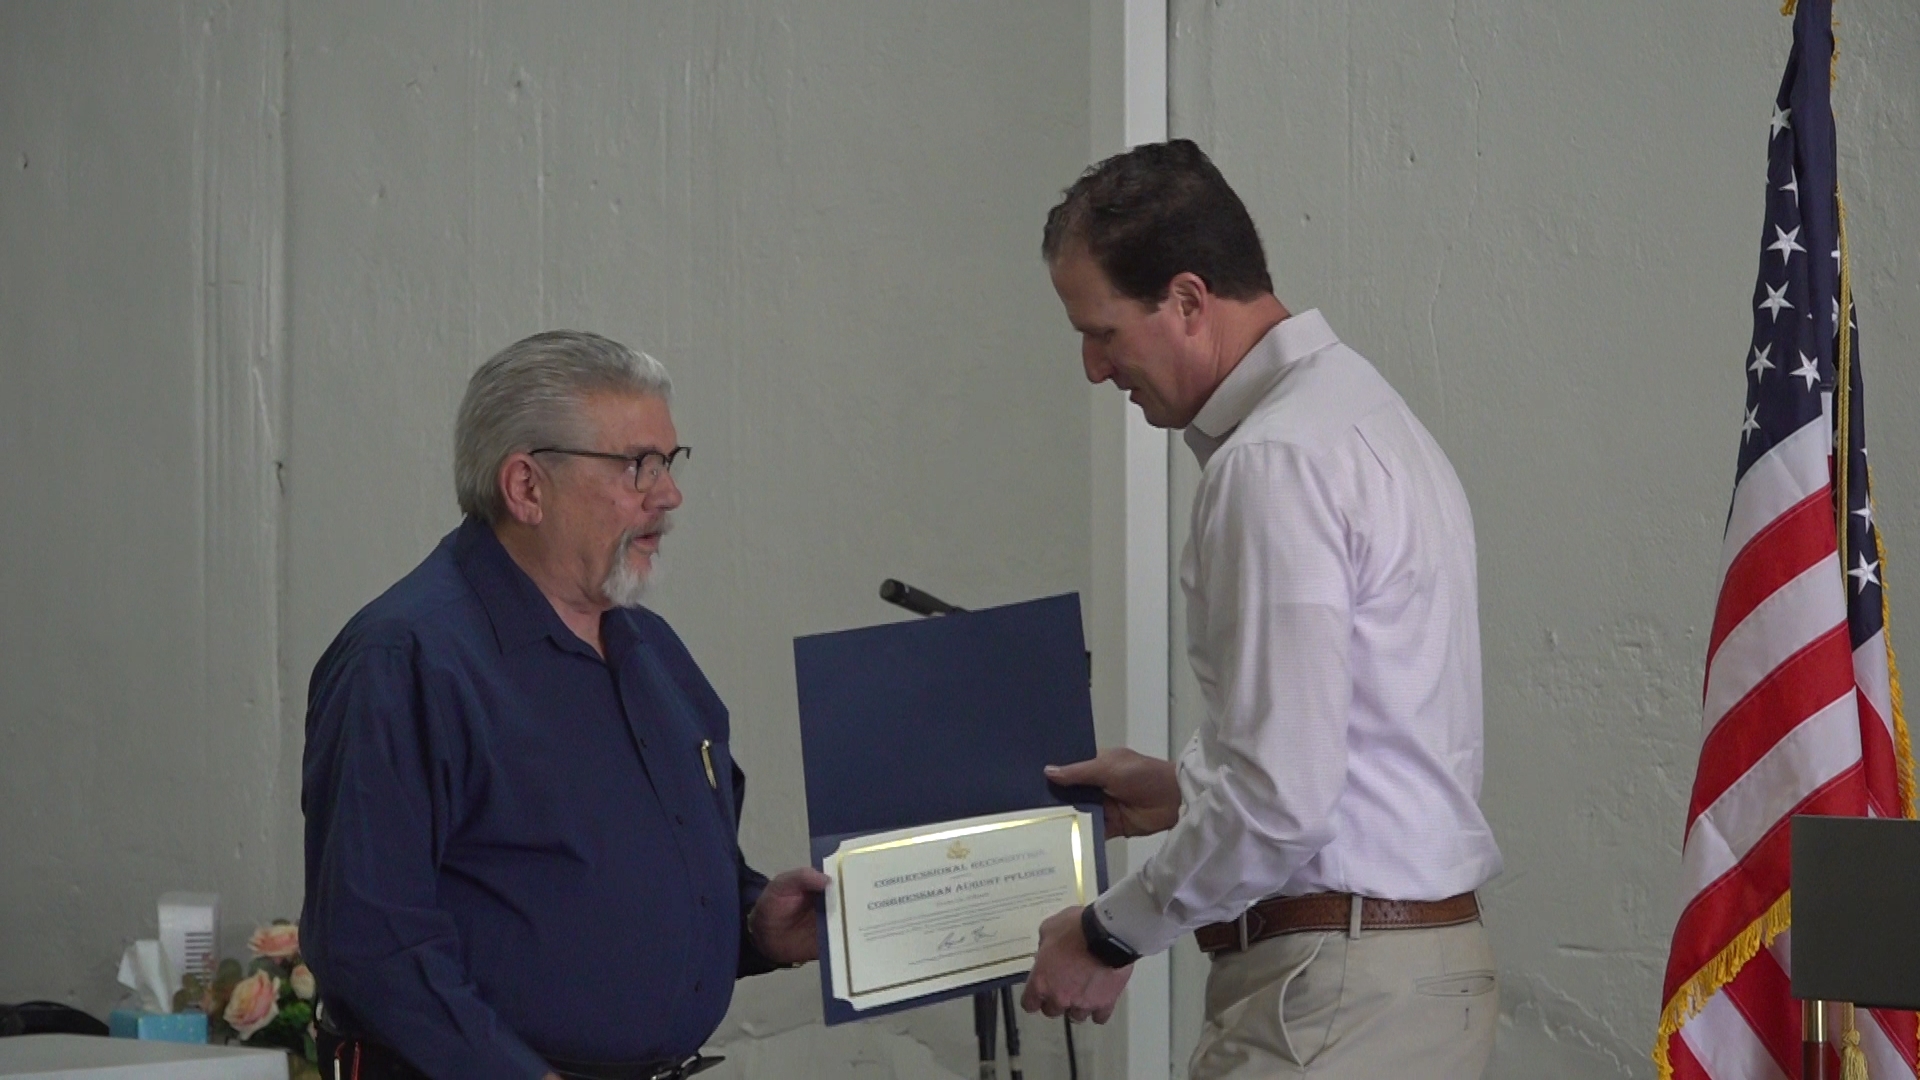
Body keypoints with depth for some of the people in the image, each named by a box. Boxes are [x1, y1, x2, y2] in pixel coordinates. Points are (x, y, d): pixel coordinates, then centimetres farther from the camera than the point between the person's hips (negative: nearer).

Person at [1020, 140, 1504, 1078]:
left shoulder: (1274, 464, -16)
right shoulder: (1368, 413, 16)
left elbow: (1283, 801, -22)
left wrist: (1111, 934, -10)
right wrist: (1186, 790, 25)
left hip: (1329, 993, -10)